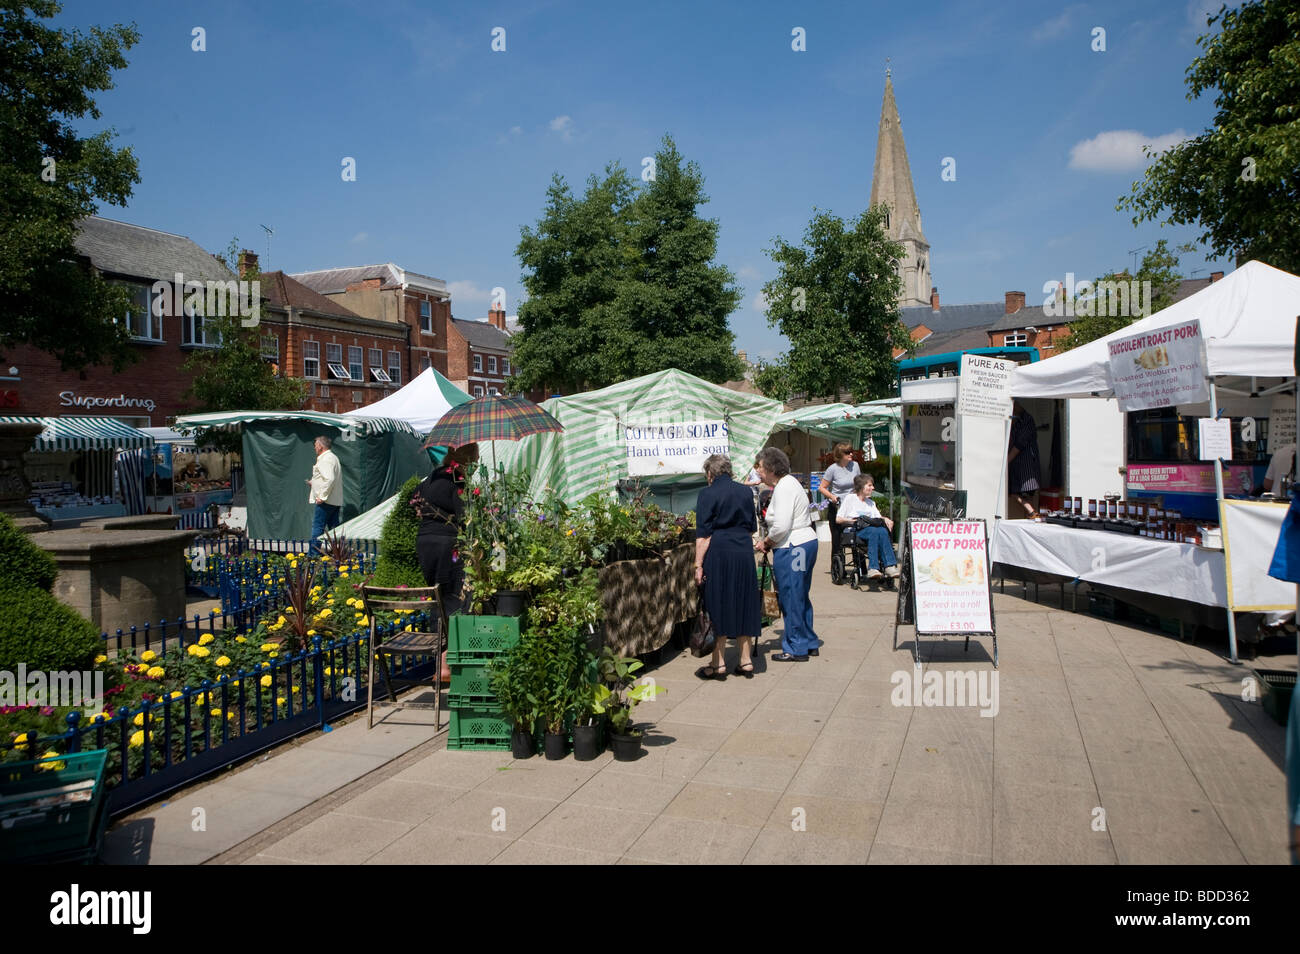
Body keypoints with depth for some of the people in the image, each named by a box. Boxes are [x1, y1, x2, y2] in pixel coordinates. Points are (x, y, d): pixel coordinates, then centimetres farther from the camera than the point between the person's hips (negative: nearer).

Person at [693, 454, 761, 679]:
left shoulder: (708, 494, -7)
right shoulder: (746, 492, 9)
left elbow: (703, 534, -10)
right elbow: (752, 528, 15)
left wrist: (698, 565, -9)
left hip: (718, 553, -5)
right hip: (744, 552, 5)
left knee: (718, 607, 3)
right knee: (743, 605, 12)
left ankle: (718, 664, 8)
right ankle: (746, 662, 17)